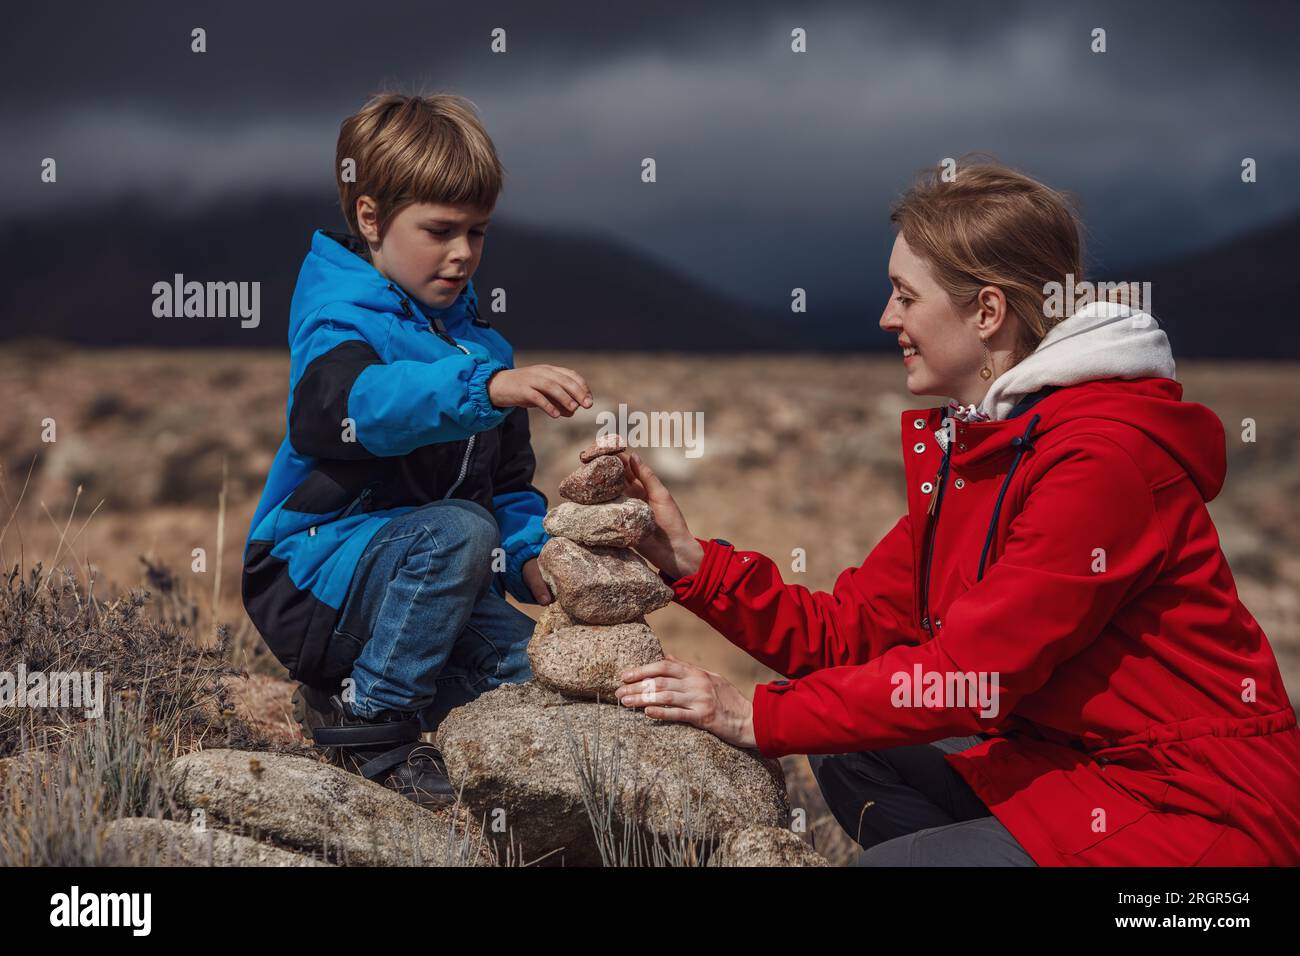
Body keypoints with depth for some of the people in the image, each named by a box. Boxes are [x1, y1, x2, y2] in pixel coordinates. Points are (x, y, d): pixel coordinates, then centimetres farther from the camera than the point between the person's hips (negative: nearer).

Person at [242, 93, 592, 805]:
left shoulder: (480, 342, 12)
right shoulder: (341, 322, -11)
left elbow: (509, 482, 18)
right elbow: (359, 401, -37)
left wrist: (528, 556, -3)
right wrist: (487, 386, -51)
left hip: (417, 577, 7)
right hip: (315, 570, -7)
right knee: (459, 529, -33)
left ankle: (337, 689, 6)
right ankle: (370, 720, -17)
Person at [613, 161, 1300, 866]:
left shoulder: (1104, 456, -22)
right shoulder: (962, 447, 8)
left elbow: (968, 673, -24)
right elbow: (846, 630, 5)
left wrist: (760, 715, -18)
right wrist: (689, 558, -4)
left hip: (1195, 809, -9)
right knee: (847, 756, 10)